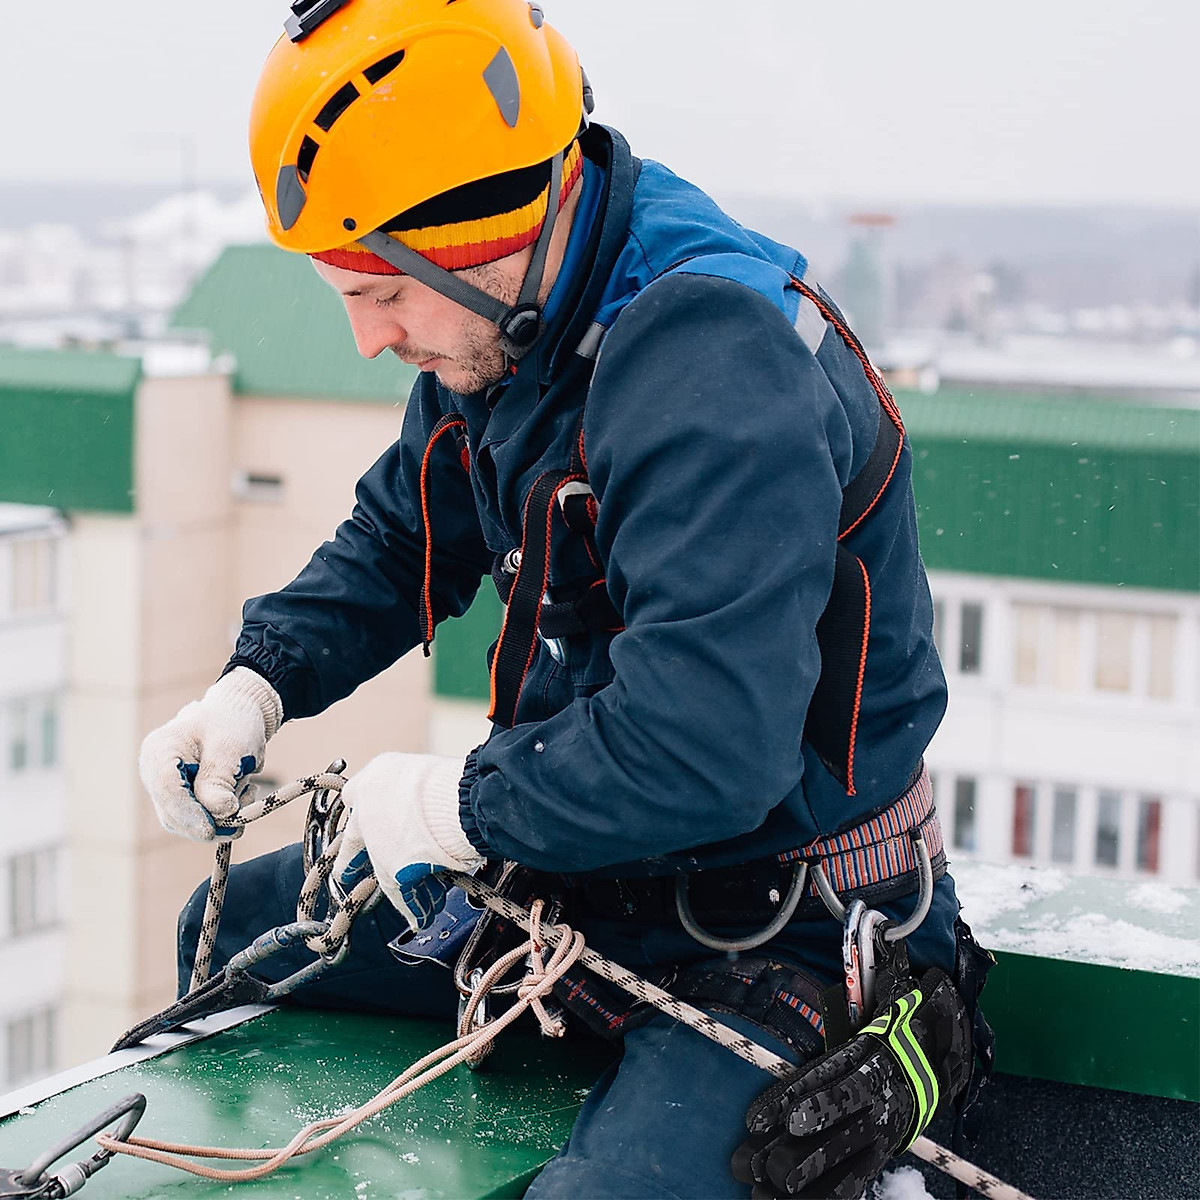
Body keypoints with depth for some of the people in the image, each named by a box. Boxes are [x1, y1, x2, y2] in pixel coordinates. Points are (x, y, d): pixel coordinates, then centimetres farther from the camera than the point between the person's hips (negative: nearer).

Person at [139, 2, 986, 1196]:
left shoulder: (711, 360, -30)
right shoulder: (504, 327, 1)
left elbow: (702, 749, -37)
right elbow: (398, 540, 20)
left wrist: (455, 808, -22)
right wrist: (255, 686, 3)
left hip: (777, 933, -9)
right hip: (581, 867, 9)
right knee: (234, 930, 18)